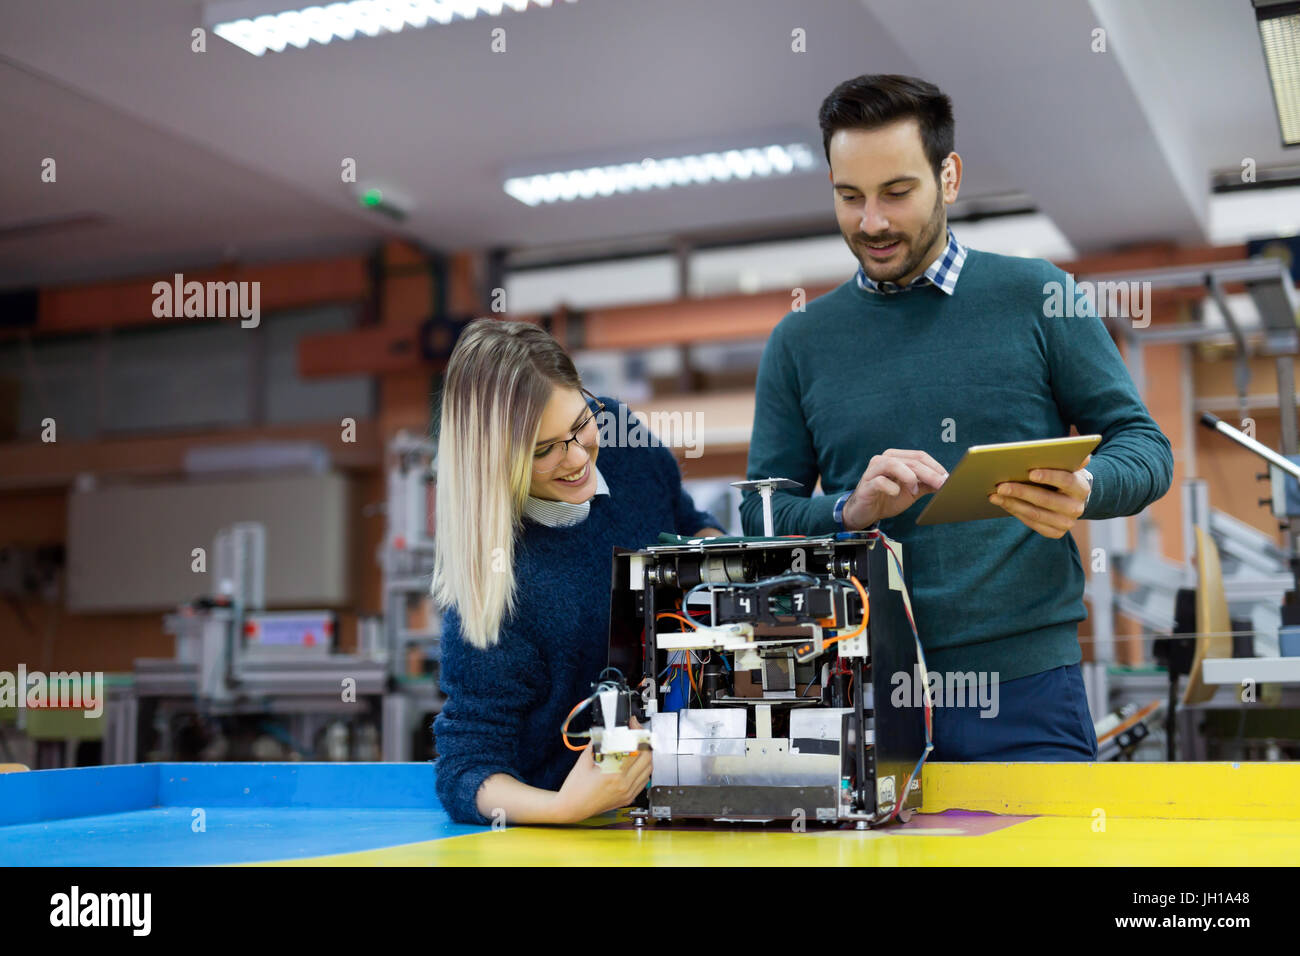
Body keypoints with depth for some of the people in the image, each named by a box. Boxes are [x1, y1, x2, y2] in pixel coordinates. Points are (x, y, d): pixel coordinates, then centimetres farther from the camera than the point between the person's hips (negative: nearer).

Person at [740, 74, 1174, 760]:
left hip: (1023, 682, -1)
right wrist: (852, 510, -13)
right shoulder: (800, 341, 9)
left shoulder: (1037, 298, 3)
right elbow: (761, 514, 7)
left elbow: (1143, 445, 4)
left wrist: (1082, 491, -18)